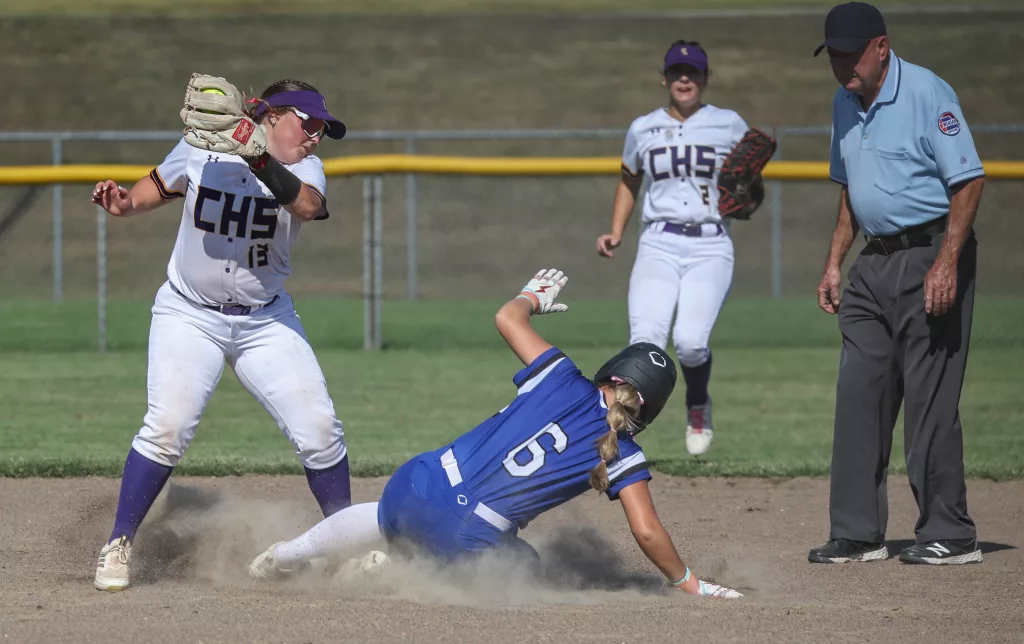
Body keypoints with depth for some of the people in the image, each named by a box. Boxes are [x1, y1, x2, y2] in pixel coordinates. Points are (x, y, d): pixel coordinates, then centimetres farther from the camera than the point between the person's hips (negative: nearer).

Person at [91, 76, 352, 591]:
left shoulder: (304, 169, -6)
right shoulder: (200, 149, -7)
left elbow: (307, 206, -30)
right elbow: (161, 186, 12)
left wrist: (260, 161, -43)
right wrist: (124, 204, -8)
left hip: (266, 321, 2)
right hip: (189, 313, -2)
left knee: (318, 428, -4)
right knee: (168, 427, -18)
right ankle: (118, 545, -4)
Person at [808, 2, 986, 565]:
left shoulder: (927, 93, -13)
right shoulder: (845, 104, 13)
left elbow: (968, 181, -16)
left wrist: (946, 264, -23)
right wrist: (834, 261, 17)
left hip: (930, 257, -8)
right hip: (874, 265, 8)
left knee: (930, 399, -7)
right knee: (858, 396, 5)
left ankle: (949, 535, 0)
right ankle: (857, 533, 10)